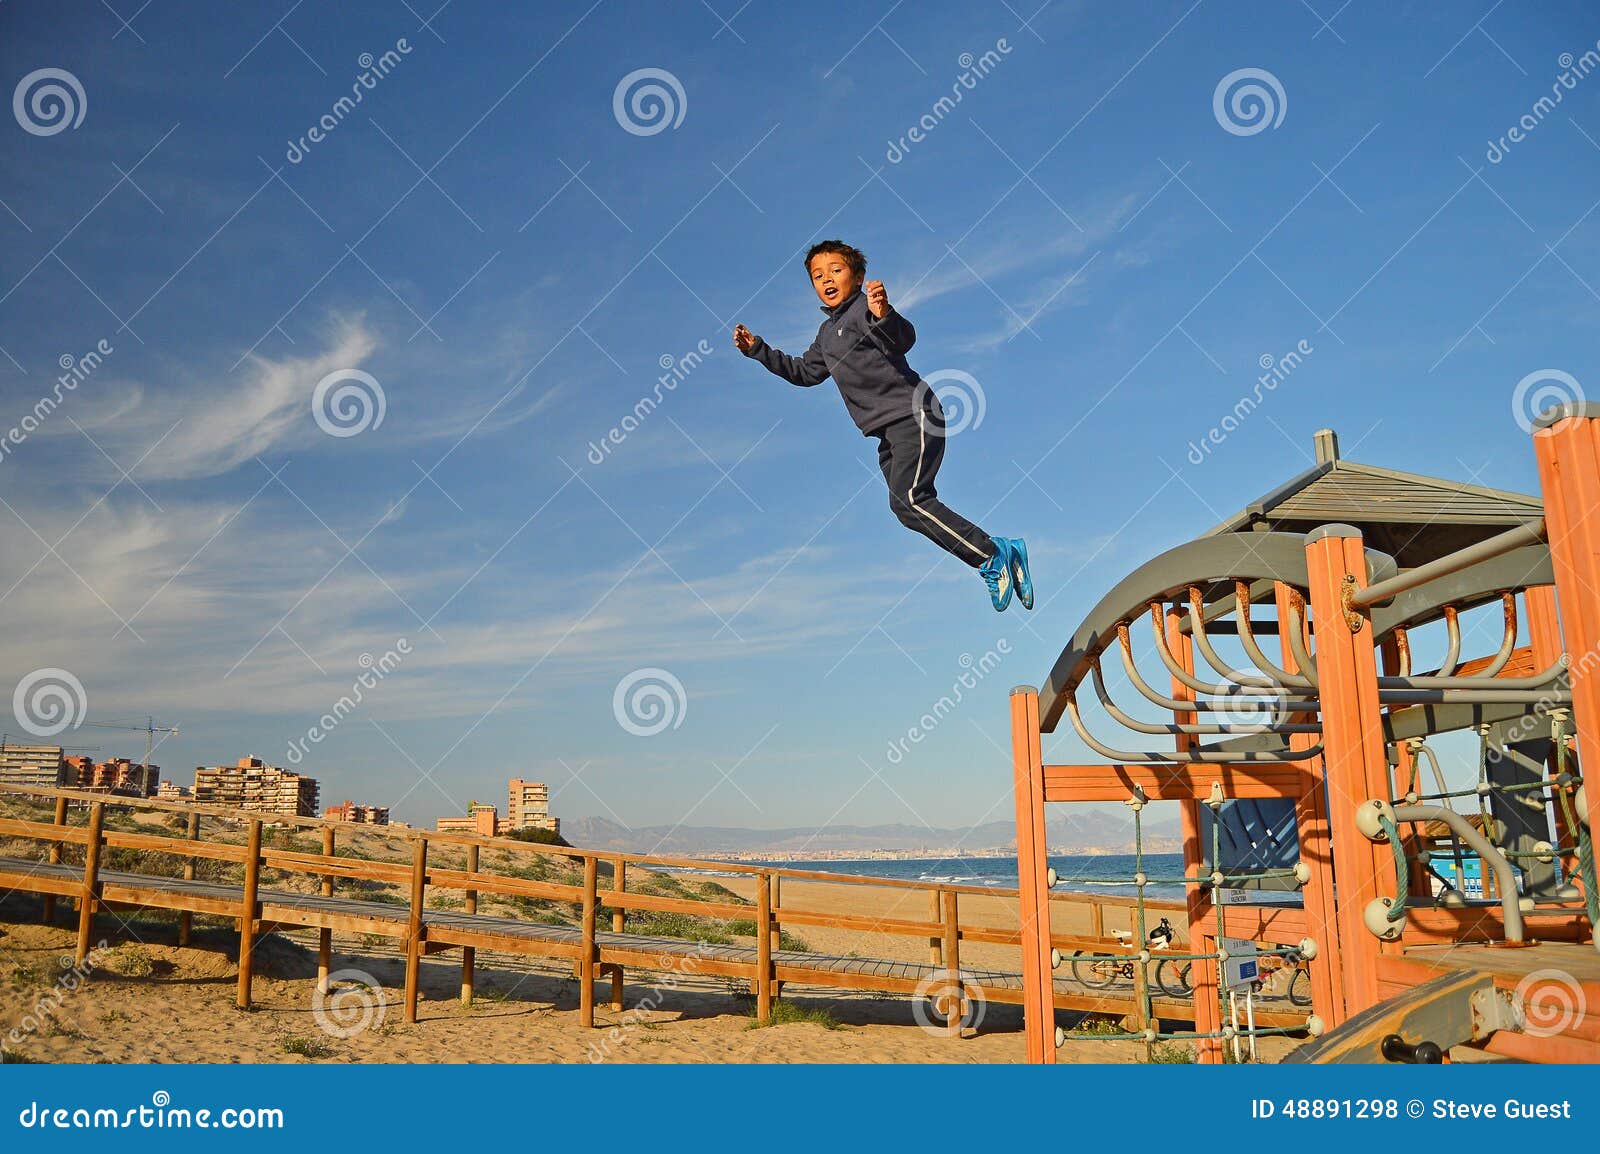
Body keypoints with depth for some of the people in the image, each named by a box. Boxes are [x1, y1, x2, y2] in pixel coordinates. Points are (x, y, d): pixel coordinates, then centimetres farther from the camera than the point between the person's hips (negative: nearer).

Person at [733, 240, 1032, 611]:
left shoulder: (864, 310, -8)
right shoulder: (827, 332, 21)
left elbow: (904, 339, -27)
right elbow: (805, 372, 34)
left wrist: (883, 316, -49)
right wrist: (758, 350, 27)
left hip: (911, 415, -10)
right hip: (888, 430, 10)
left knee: (909, 498, -23)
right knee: (904, 504, 3)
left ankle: (992, 555, -18)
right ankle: (1002, 554, 4)